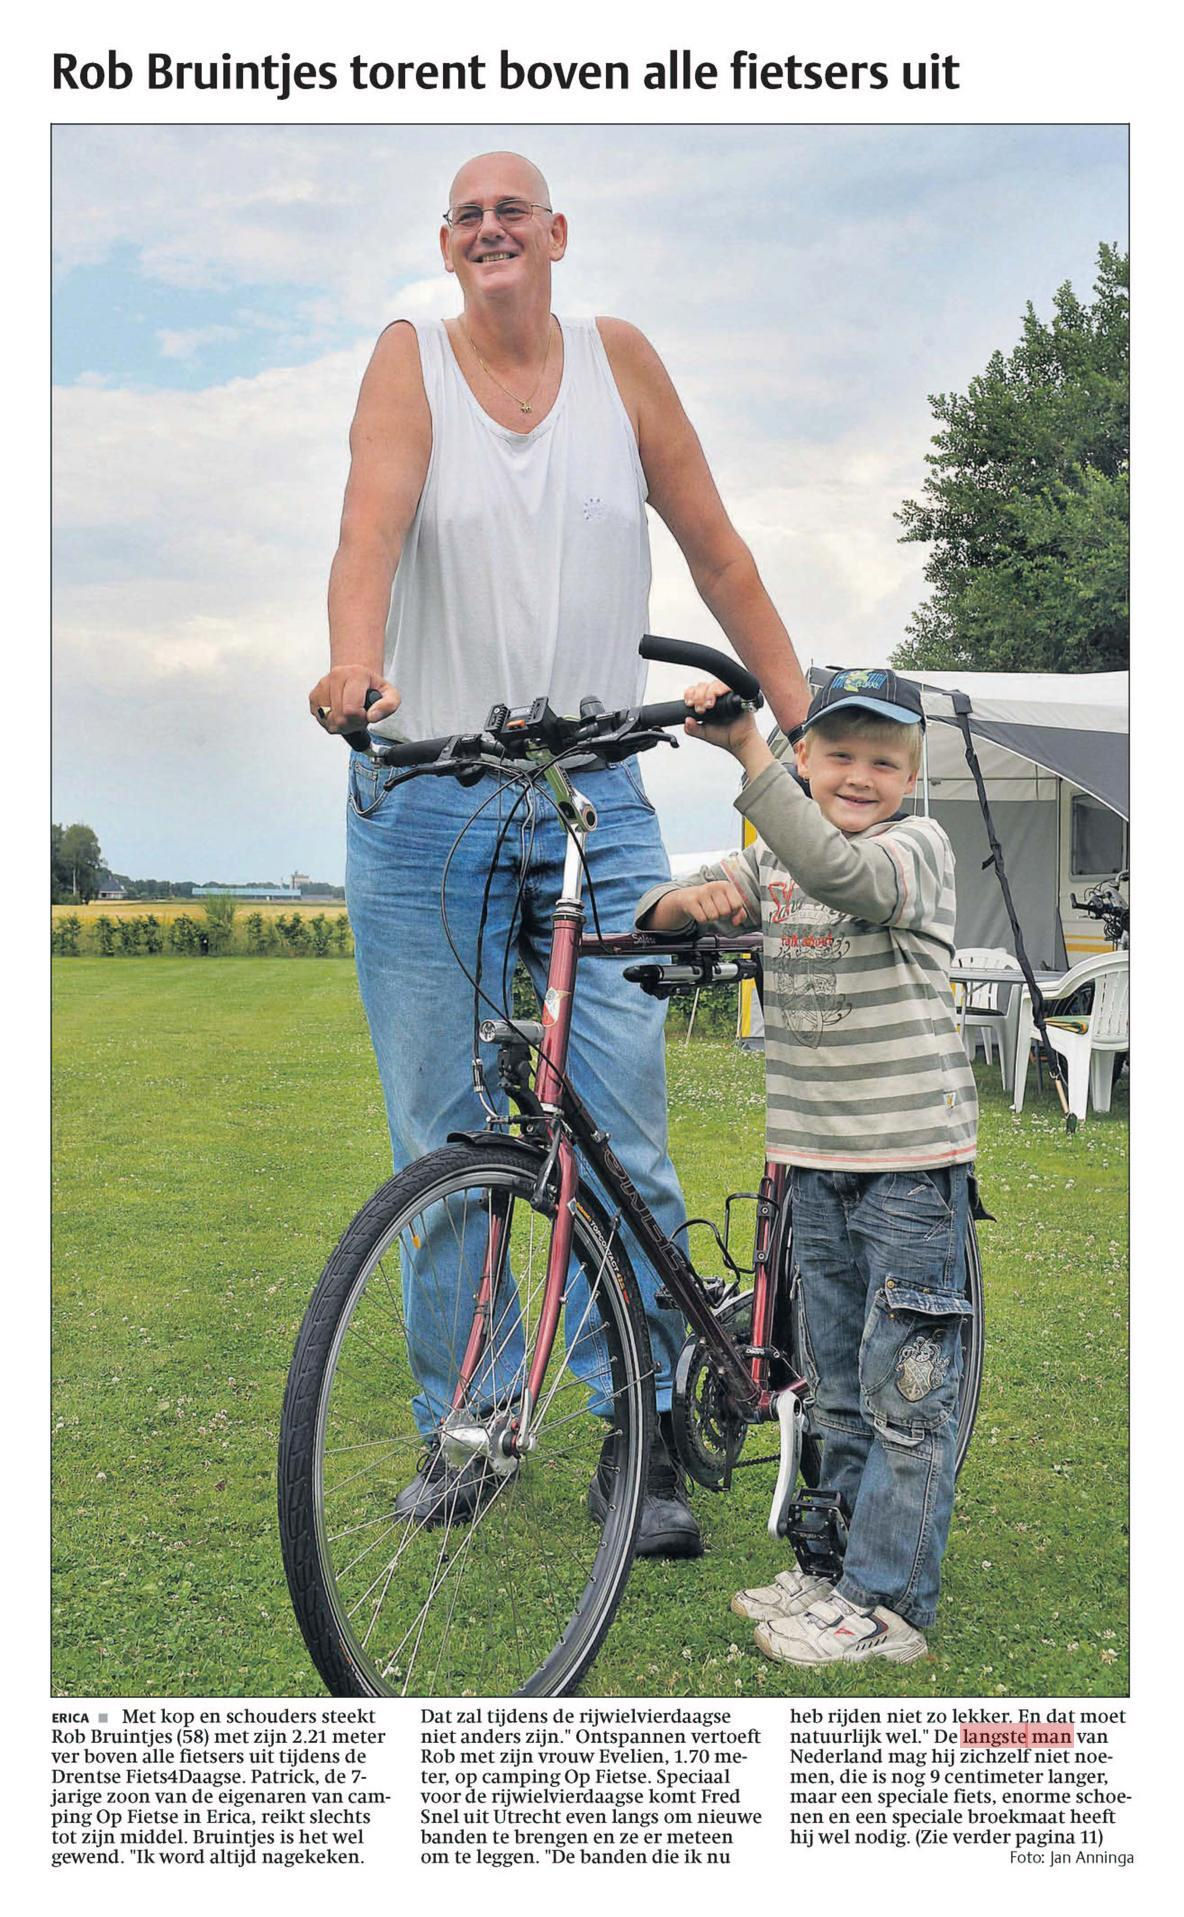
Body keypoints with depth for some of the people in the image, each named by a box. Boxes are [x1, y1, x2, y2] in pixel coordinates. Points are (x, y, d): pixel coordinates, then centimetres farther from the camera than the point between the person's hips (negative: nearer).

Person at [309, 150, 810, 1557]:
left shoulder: (618, 360, 8)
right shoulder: (410, 359, 3)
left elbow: (714, 547, 11)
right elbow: (371, 524, -14)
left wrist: (801, 711, 7)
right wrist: (353, 662, -33)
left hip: (598, 808, 1)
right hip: (424, 807, 0)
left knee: (624, 1144, -2)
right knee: (441, 1146, 5)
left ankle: (643, 1443, 9)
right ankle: (459, 1431, 20)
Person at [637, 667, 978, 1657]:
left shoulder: (919, 845, -9)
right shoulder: (775, 860, 10)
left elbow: (839, 870, -31)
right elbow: (659, 910, 8)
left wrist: (745, 749, -39)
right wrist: (695, 898, -15)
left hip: (911, 1157, -7)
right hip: (817, 1160, 7)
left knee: (906, 1388, -1)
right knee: (837, 1383, 17)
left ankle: (890, 1600, 8)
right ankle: (844, 1562, 30)